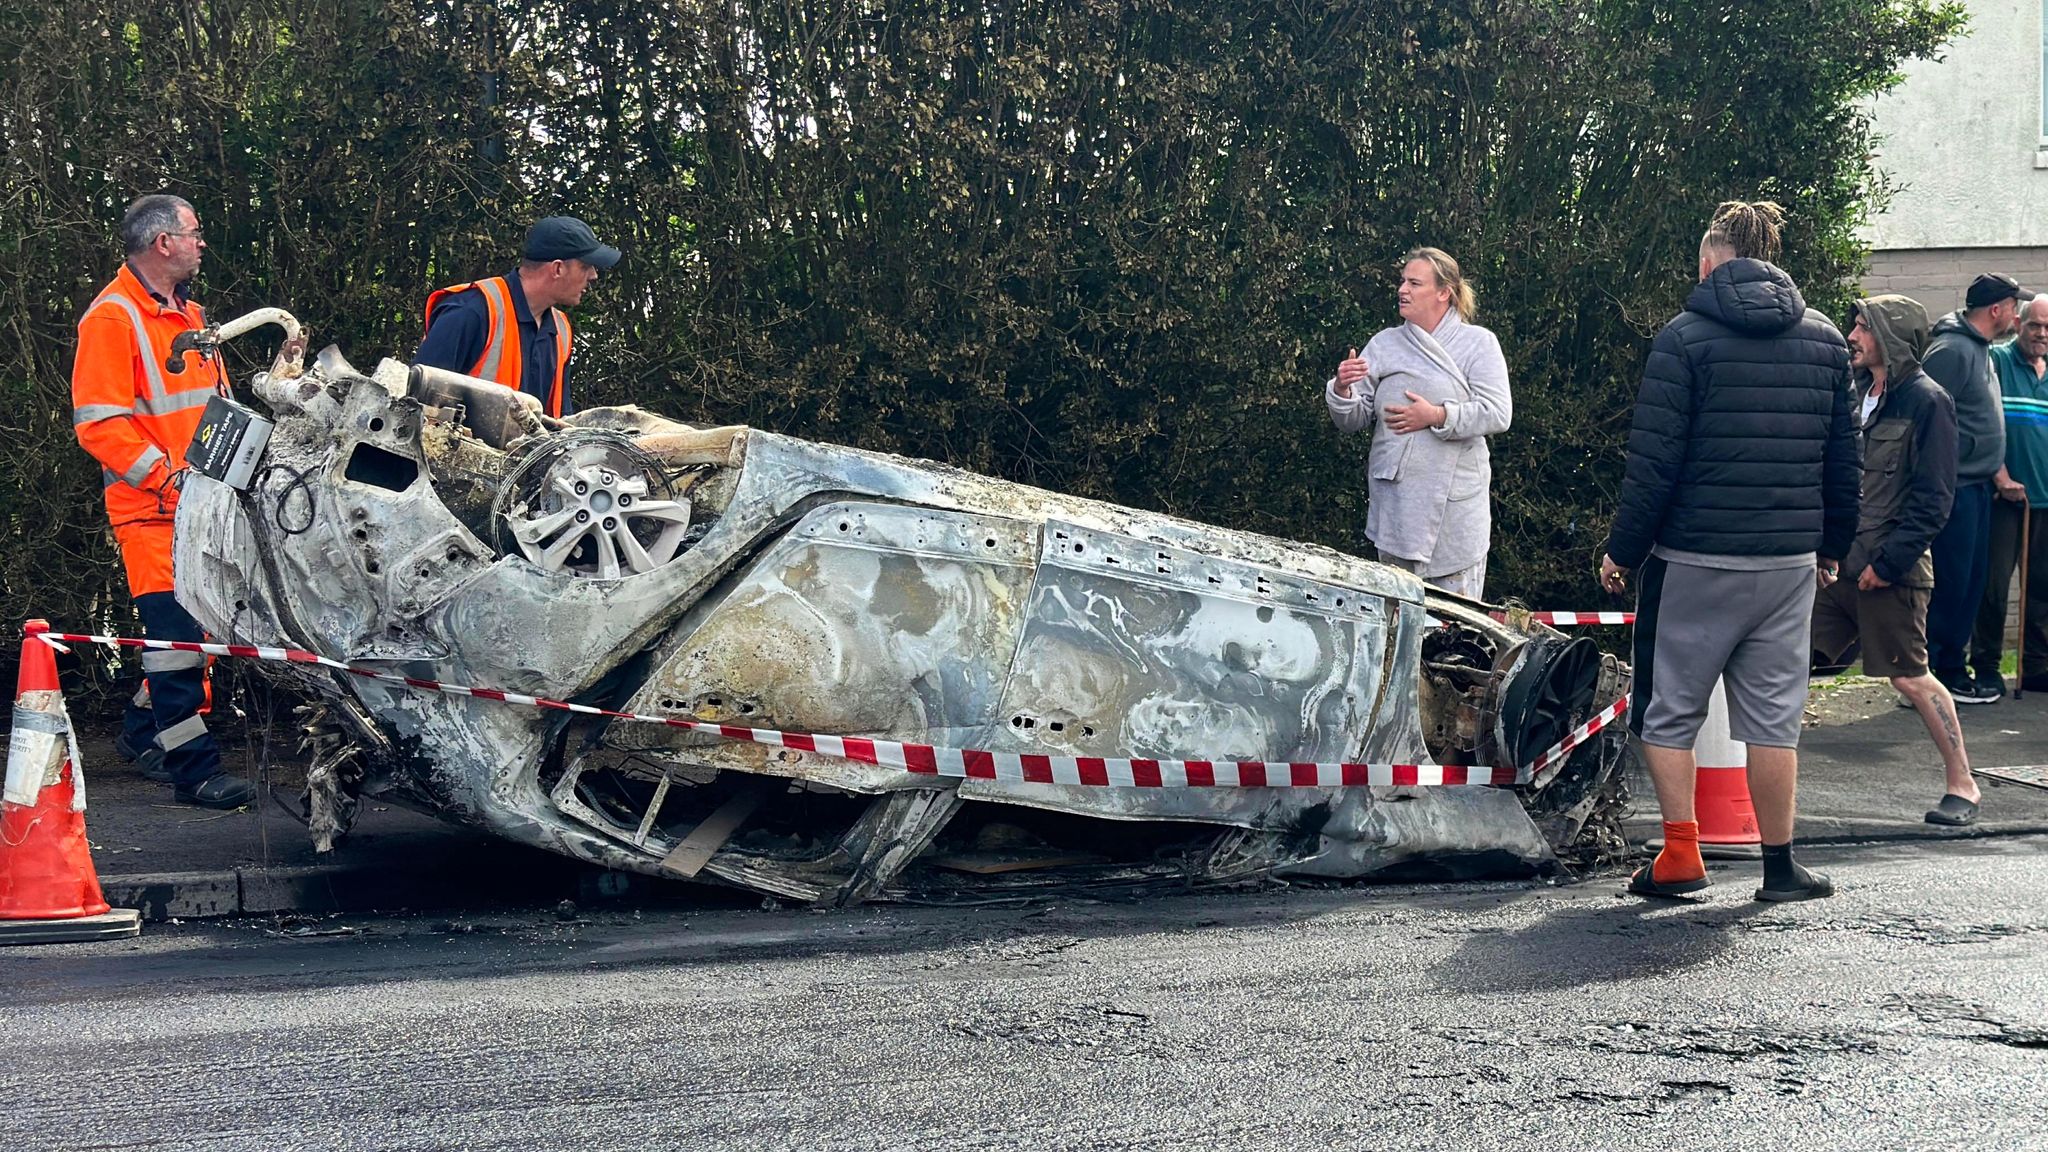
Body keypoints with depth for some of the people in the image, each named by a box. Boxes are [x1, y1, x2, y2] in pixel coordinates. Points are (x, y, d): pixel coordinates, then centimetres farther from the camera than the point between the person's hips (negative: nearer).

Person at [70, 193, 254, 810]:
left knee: (197, 624, 11)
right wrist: (166, 476, -20)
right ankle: (194, 768, -9)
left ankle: (147, 726, 30)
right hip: (152, 506, -8)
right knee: (176, 628, -10)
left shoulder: (188, 314, 20)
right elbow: (99, 423, -16)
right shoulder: (112, 318, -9)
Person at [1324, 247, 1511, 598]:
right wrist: (1342, 389, -11)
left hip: (1455, 502, -4)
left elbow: (1498, 414, -9)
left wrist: (1438, 417, -16)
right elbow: (1352, 421, 10)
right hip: (1393, 500, 4)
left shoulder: (1478, 343, 2)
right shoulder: (1383, 343, 12)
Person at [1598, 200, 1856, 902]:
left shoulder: (1686, 338, -7)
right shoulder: (1825, 340, 9)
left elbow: (1654, 462, -10)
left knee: (1668, 710, 7)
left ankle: (1681, 855, 2)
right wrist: (1833, 544, 22)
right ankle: (1780, 867, 10)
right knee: (1773, 715, 9)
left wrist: (1623, 551, -3)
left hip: (1696, 560, -4)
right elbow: (1844, 458, 13)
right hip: (1790, 561, 4)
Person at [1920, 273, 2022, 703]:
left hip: (1976, 486, 10)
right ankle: (1936, 674, 0)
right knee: (1949, 584, -6)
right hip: (1954, 486, -10)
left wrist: (1995, 471, 18)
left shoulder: (1980, 350, 16)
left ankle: (1953, 668, 18)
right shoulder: (1951, 351, -16)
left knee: (1972, 582, 12)